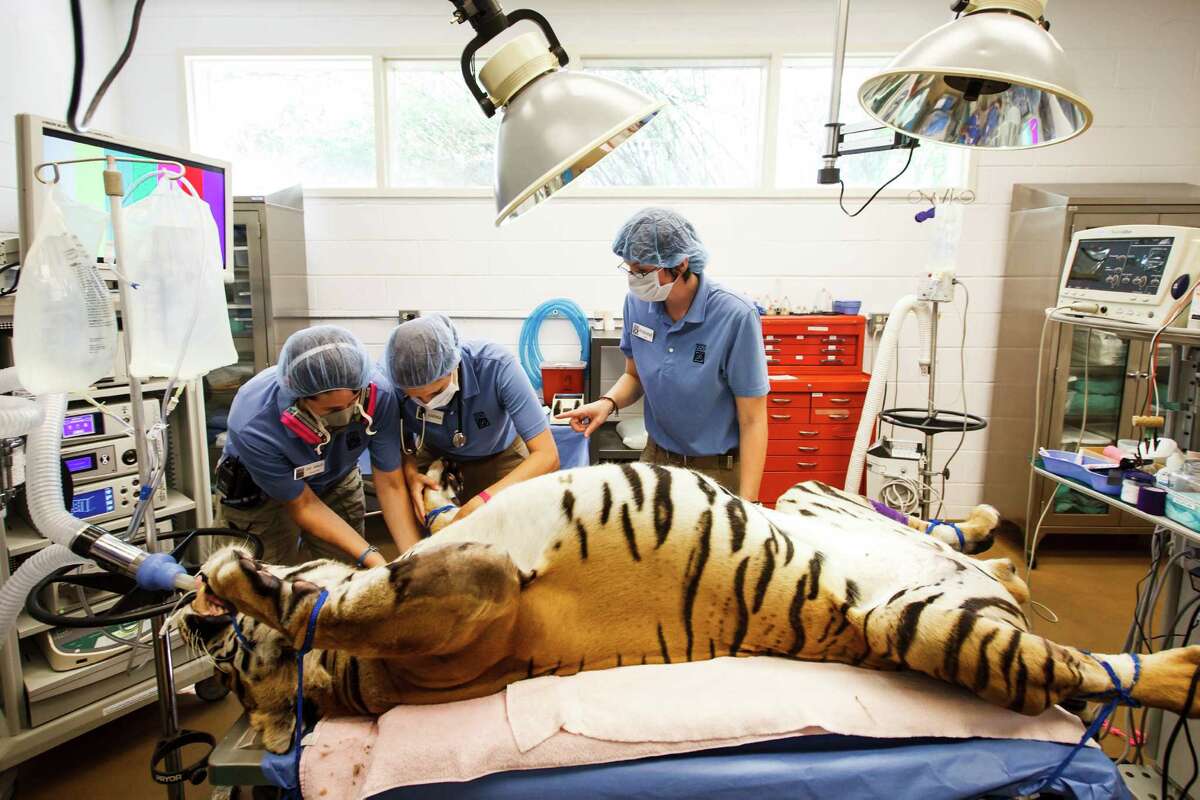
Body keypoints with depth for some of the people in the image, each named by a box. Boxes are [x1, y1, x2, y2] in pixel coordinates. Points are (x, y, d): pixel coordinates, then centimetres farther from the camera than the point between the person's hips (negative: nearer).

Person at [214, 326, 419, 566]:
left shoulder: (378, 392, -34)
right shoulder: (253, 428, -38)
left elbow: (391, 485, -22)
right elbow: (303, 505, -24)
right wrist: (372, 558, -32)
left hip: (336, 480, 3)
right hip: (260, 495, -2)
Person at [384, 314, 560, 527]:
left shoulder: (496, 366, -38)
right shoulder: (397, 385, -29)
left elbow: (547, 456, -38)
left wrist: (483, 501, -49)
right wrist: (410, 472, -29)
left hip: (497, 454, -2)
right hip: (435, 455, 2)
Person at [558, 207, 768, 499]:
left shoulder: (735, 316, -22)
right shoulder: (637, 303, -7)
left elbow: (752, 421, -17)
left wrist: (747, 505, -22)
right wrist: (608, 402, -12)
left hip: (719, 471, -4)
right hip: (655, 458, 5)